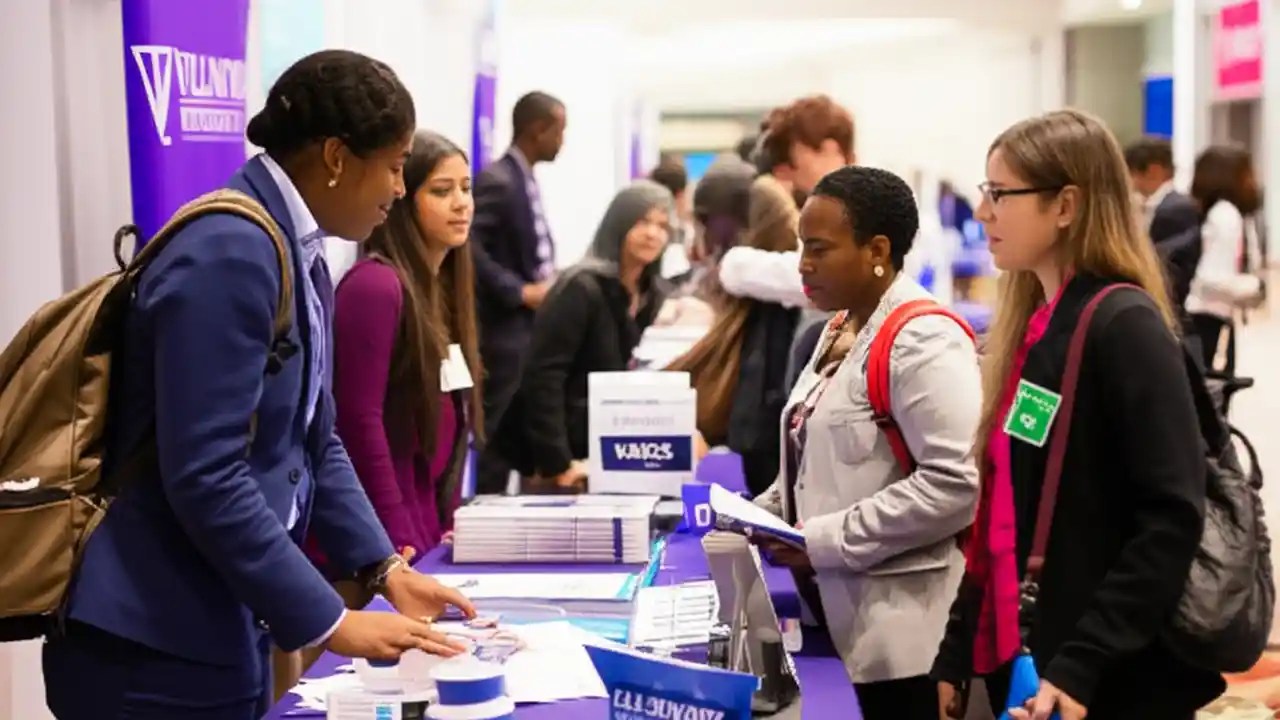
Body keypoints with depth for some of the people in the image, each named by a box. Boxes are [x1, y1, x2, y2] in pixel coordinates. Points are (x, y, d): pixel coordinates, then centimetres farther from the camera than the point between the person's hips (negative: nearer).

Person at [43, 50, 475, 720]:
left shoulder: (299, 254, 9)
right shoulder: (230, 253, -21)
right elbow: (204, 477, -25)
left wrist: (386, 568, 7)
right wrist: (329, 622, -20)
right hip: (155, 643, -9)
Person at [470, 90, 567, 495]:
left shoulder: (523, 178, 14)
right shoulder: (497, 181, -15)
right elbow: (469, 247, -25)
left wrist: (545, 286, 7)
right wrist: (520, 292, -21)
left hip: (531, 327, 9)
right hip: (506, 329, -9)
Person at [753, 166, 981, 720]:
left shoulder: (922, 342, -17)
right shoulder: (842, 331, 13)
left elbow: (954, 484, -25)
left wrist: (824, 541, -21)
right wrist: (764, 514, 6)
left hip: (905, 629, -9)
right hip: (848, 613, 9)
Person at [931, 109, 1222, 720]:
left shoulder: (1124, 326, -14)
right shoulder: (1034, 328, 10)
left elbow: (1172, 520, -19)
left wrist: (1080, 667, -23)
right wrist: (956, 655, 10)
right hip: (1020, 667, 8)